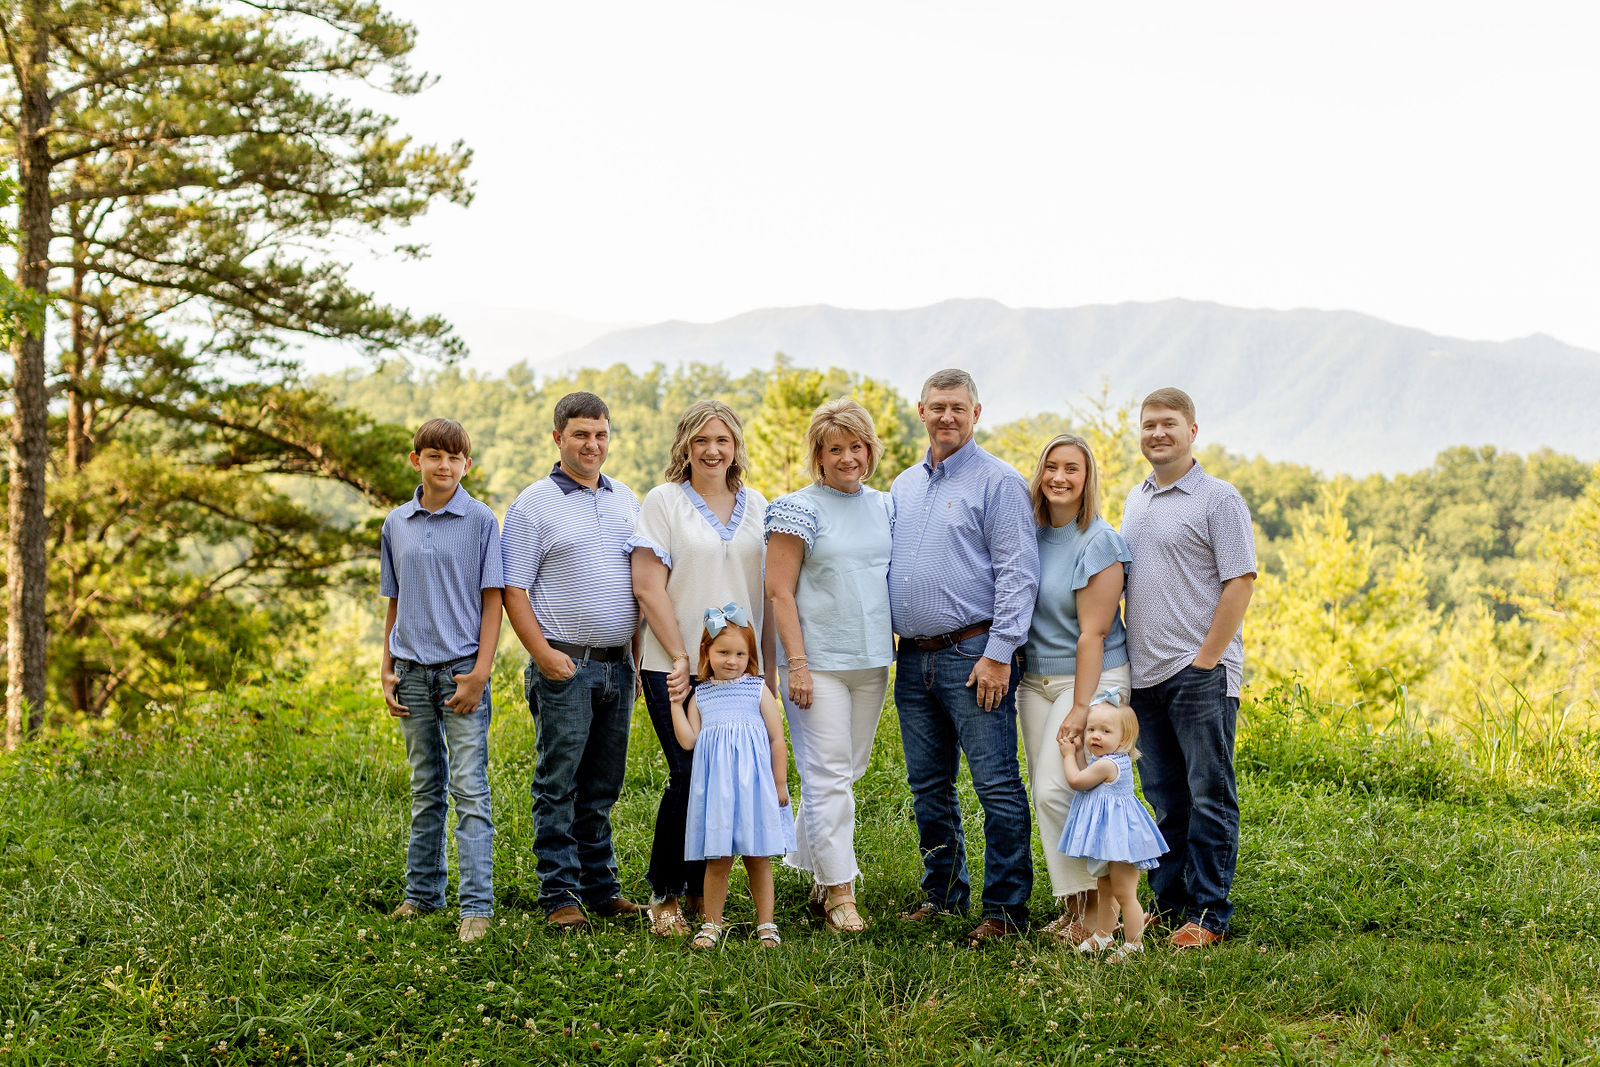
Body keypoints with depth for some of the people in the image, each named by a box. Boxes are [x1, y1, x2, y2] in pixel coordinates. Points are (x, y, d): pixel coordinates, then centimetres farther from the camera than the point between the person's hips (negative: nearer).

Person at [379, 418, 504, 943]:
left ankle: (476, 905, -7)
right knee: (425, 789, 14)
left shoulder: (480, 520, -2)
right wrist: (386, 670, 9)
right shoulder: (396, 523, 9)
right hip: (413, 671, 4)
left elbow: (492, 600, -3)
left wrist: (480, 673, -11)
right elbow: (394, 603, 15)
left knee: (469, 788, -8)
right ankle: (423, 891, 24)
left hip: (461, 668, -4)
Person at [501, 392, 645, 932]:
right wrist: (543, 654, -15)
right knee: (558, 784, -1)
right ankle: (560, 896, 4)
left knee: (602, 786, 12)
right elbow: (513, 590, -7)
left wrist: (640, 646, 11)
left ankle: (601, 887, 20)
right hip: (565, 665, -5)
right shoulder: (533, 504, -4)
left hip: (618, 664, 5)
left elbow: (643, 578, 20)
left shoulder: (626, 500, 13)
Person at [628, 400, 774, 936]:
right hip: (676, 668, -4)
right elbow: (648, 587, -6)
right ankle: (663, 895, 8)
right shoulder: (663, 501, 0)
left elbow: (769, 591, 14)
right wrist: (680, 657, -10)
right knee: (690, 777, -9)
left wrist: (769, 667, 9)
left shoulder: (755, 506, 12)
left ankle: (703, 890, 17)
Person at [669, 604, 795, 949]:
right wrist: (675, 703, 0)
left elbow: (777, 740, 3)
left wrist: (779, 785, 0)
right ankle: (712, 924, 16)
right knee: (717, 861, 2)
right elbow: (688, 741, 1)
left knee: (758, 858, 5)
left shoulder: (758, 690, 2)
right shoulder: (700, 696, 8)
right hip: (715, 788, 1)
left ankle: (765, 924, 16)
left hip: (753, 785, -1)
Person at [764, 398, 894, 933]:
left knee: (847, 770, 12)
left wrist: (902, 644, 13)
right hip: (818, 663, -6)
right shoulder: (797, 510, -5)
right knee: (828, 774, -6)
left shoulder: (884, 507, 11)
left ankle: (815, 865, 26)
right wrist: (797, 663, -14)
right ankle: (839, 892, -1)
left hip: (871, 663, 6)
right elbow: (779, 591, -8)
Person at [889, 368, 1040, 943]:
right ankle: (942, 892, 25)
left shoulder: (999, 481, -4)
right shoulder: (902, 487, 17)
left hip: (973, 654, -7)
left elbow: (1017, 572, -9)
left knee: (997, 784, -6)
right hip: (914, 658, 7)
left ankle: (1006, 906, 0)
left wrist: (999, 653, -16)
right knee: (928, 786, 12)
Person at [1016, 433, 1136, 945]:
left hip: (1089, 678, -6)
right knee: (1044, 796, 5)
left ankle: (1090, 906, -2)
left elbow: (1092, 632, -16)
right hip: (1035, 681, 6)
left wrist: (1080, 708, -19)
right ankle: (1073, 906, 16)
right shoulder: (1031, 534, 5)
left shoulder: (1099, 542, -12)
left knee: (1056, 789, -15)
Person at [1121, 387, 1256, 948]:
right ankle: (1169, 901, 20)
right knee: (1165, 797, 12)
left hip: (1201, 672, -6)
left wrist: (1206, 660, -14)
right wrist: (1124, 659, 13)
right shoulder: (1134, 501, 16)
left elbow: (1239, 583, -10)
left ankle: (1209, 913, 2)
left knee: (1209, 795, -3)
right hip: (1146, 673, 7)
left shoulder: (1219, 499, -5)